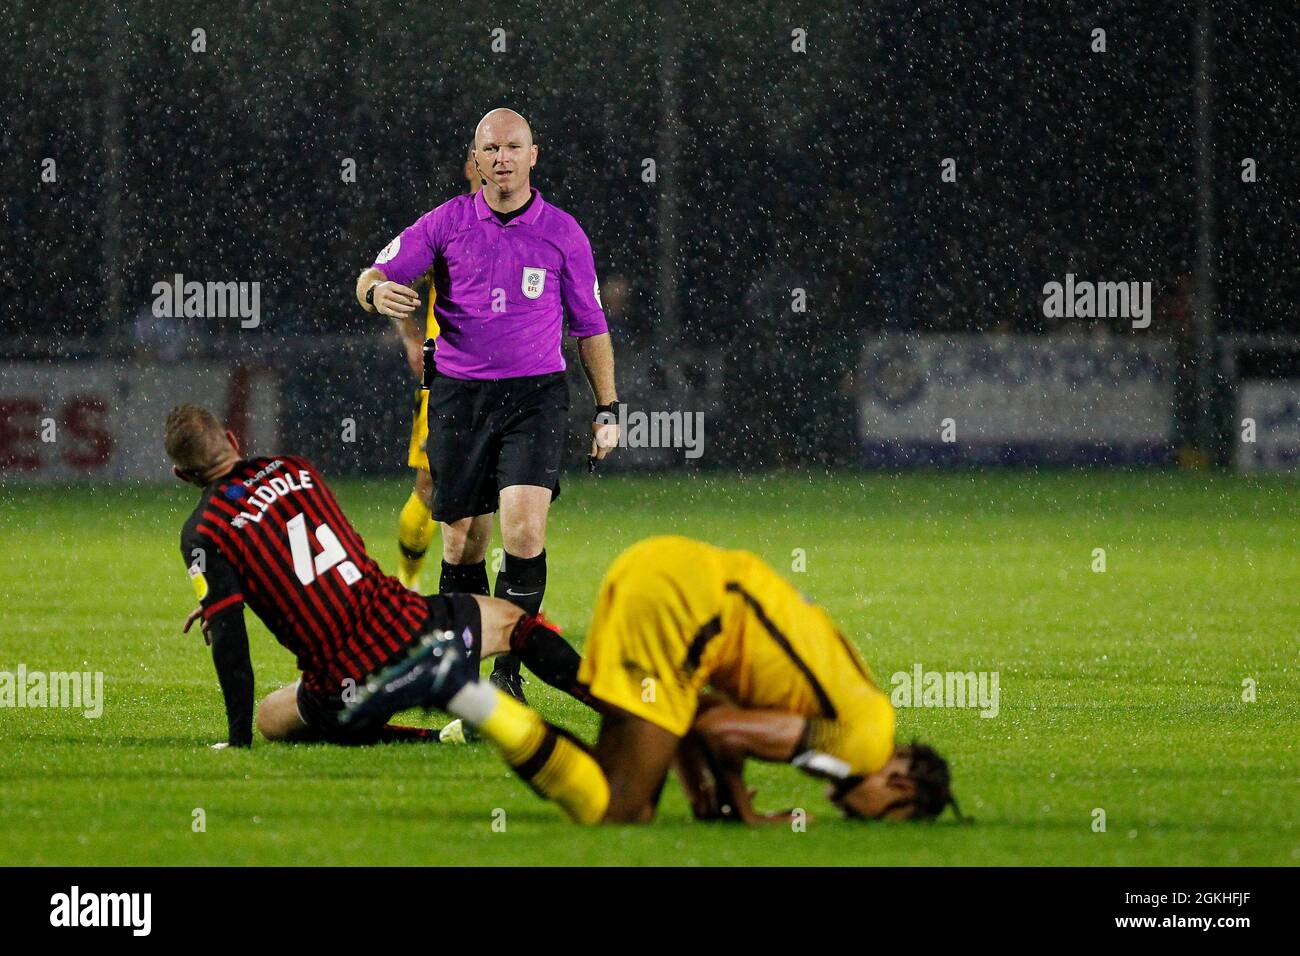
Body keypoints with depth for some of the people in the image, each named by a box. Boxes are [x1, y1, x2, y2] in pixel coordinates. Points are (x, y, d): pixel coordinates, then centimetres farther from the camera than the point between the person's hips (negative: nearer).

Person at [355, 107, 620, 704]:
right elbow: (373, 277, 2)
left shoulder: (563, 233, 3)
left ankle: (508, 672, -10)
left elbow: (590, 326, 12)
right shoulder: (446, 223, 3)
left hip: (536, 395, -1)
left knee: (523, 527, -18)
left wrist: (607, 408, 10)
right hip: (459, 395, 1)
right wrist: (378, 291, -23)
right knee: (462, 541, 4)